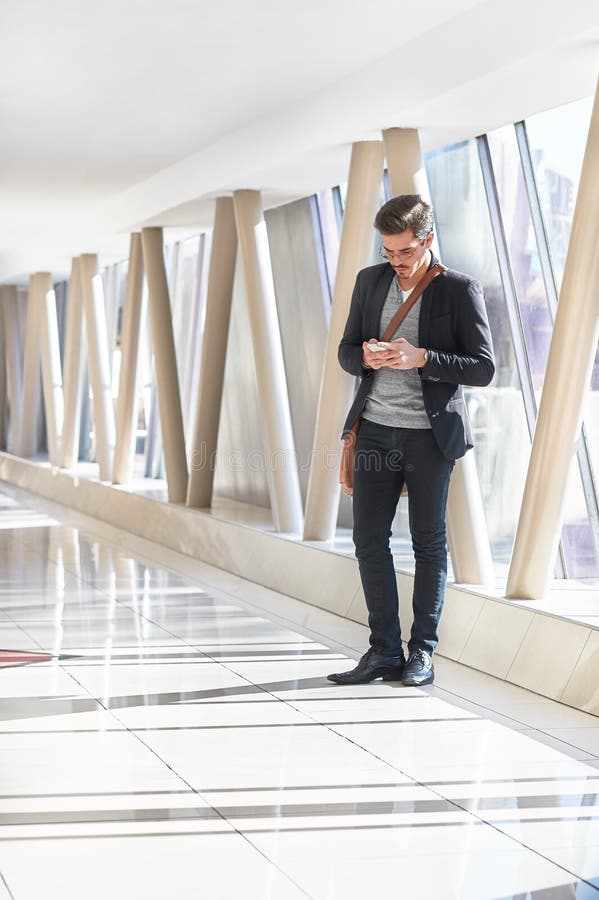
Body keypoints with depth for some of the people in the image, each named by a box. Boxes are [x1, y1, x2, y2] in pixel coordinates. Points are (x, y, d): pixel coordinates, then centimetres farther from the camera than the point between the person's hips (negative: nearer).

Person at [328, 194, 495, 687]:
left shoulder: (460, 290, -6)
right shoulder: (370, 281, 7)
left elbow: (483, 368, -9)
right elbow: (346, 352, 13)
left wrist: (420, 358, -21)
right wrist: (365, 356, -11)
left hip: (430, 435, -4)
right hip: (376, 429, 4)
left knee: (429, 542, 6)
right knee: (369, 539, 4)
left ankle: (422, 653, 16)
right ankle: (385, 650, 14)